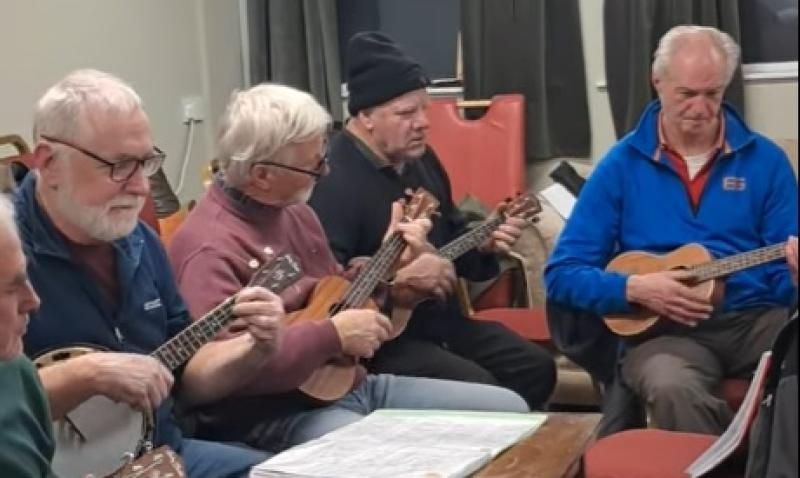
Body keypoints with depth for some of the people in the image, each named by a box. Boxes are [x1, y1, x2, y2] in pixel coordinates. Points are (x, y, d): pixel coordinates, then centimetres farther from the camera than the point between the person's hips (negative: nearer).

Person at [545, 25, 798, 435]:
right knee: (672, 389, -38)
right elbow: (562, 274, 3)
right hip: (664, 327, -2)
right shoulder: (622, 165, 5)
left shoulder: (765, 160, 8)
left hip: (757, 317, 2)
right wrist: (634, 289, -14)